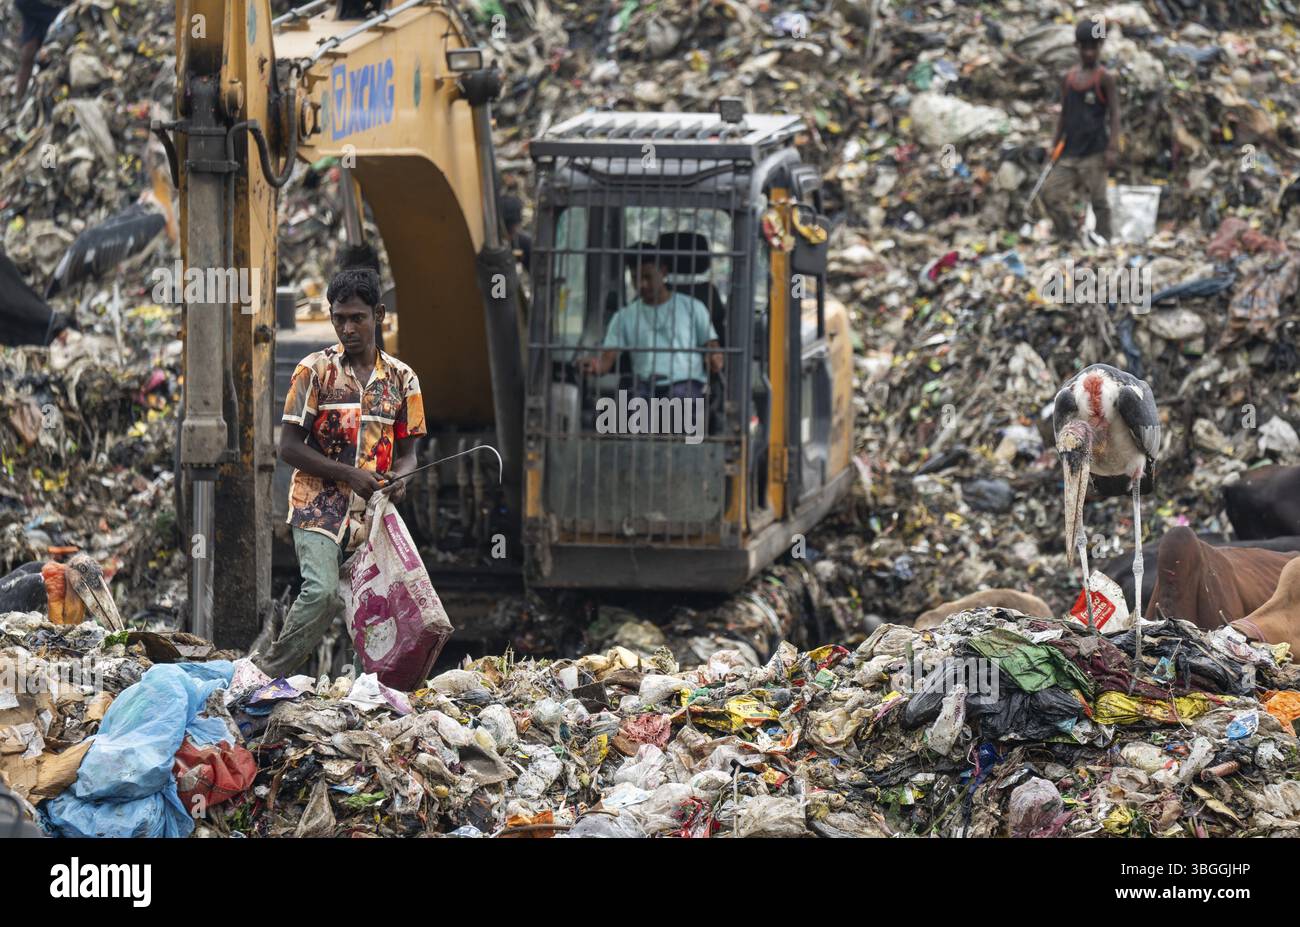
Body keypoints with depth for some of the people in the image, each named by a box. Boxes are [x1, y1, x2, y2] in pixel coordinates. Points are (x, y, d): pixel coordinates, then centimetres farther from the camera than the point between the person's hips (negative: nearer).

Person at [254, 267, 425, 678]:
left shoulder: (401, 378, 9)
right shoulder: (314, 370, -2)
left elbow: (407, 451, 14)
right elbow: (289, 447, -4)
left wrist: (398, 478, -10)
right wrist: (350, 475, -14)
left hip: (372, 510, 4)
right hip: (318, 506, -4)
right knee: (323, 592, -22)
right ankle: (268, 672, -11)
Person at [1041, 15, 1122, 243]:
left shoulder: (1105, 78, -3)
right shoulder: (1069, 78, 12)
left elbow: (1114, 114, -7)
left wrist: (1112, 147, -15)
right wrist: (1055, 143, 12)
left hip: (1094, 151, -6)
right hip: (1071, 150, 6)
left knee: (1098, 200, -5)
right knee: (1051, 192, -2)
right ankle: (1069, 236, 7)